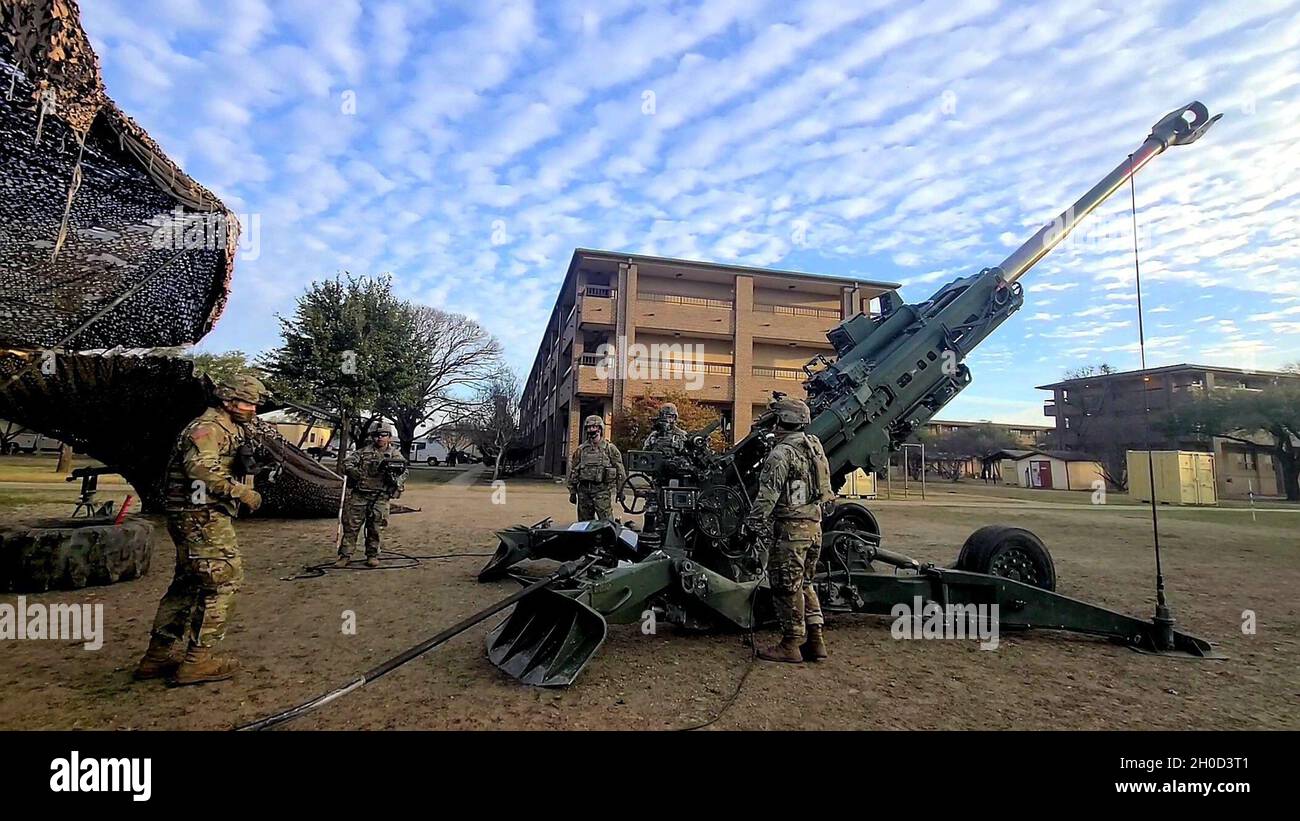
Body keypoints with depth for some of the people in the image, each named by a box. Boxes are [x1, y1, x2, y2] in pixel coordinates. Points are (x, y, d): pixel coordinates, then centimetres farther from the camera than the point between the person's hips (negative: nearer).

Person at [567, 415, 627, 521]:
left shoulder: (610, 448, 3)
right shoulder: (581, 449, 12)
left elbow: (620, 470, 2)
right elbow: (573, 472, 14)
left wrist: (620, 491, -1)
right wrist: (572, 492, 9)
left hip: (602, 490, -4)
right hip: (583, 490, 4)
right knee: (584, 523, 9)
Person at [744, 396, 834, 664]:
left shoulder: (781, 453, -15)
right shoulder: (815, 446, 11)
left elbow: (767, 495, -17)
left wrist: (753, 523, -8)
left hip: (790, 527, -9)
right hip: (814, 524, 9)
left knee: (787, 587, 2)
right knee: (805, 584, 18)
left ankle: (791, 644, 10)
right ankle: (815, 639, 21)